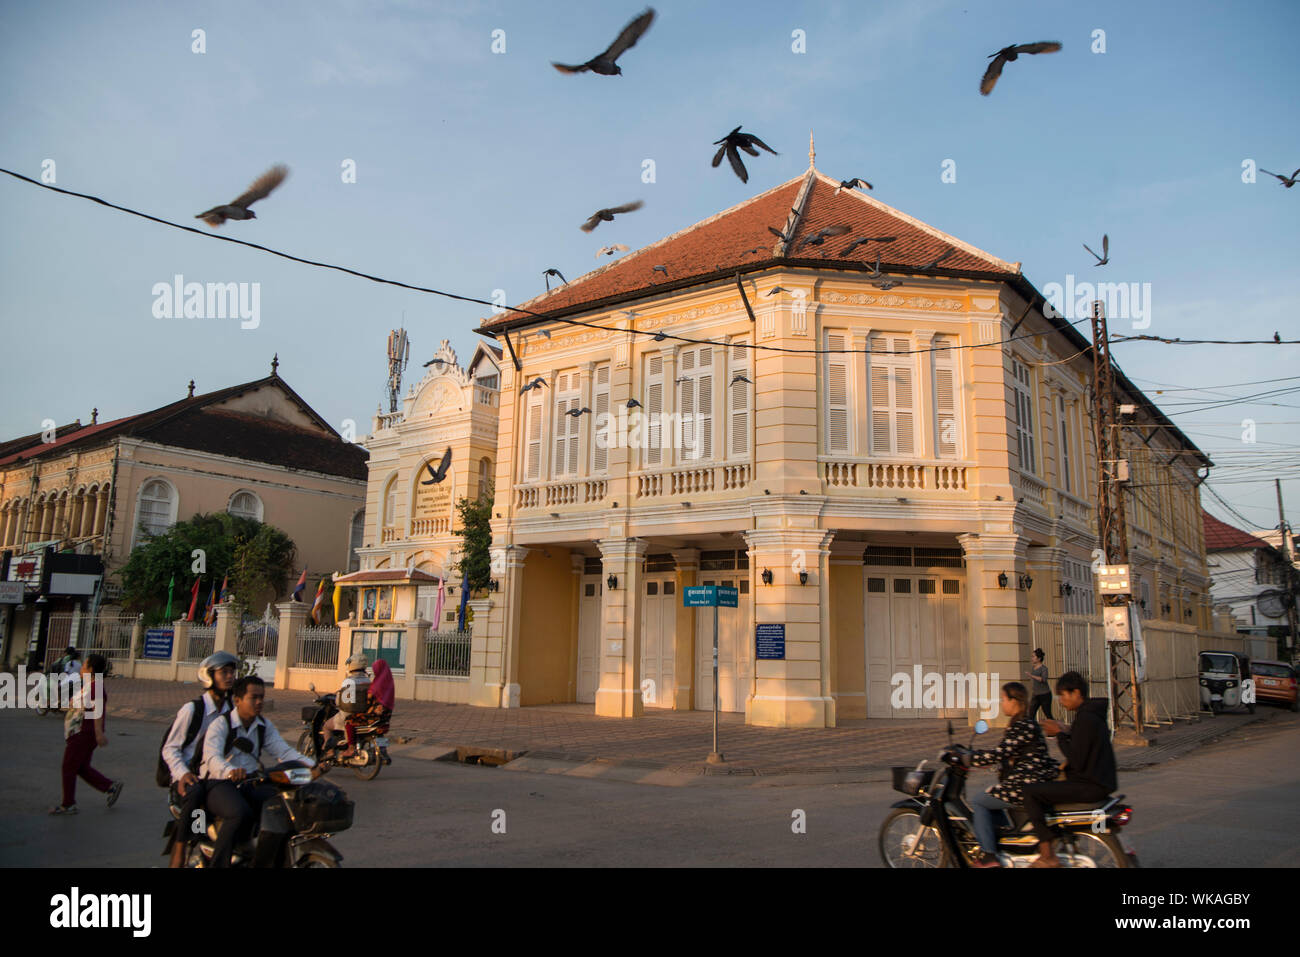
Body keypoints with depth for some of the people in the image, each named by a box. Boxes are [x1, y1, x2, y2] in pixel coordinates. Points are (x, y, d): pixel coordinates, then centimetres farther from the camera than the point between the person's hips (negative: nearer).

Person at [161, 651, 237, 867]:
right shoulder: (191, 709, -4)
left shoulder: (233, 711, 12)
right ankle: (179, 850, -27)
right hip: (188, 779, -4)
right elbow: (170, 748, -4)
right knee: (196, 792, -38)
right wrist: (183, 773, -20)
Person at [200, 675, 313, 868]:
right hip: (220, 784, -5)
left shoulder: (264, 726, 10)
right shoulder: (220, 724, -9)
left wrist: (312, 765, -16)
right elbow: (212, 757, -26)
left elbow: (283, 751, 2)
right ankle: (218, 864, -19)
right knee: (241, 813, -35)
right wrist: (230, 772, -48)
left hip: (250, 783, 6)